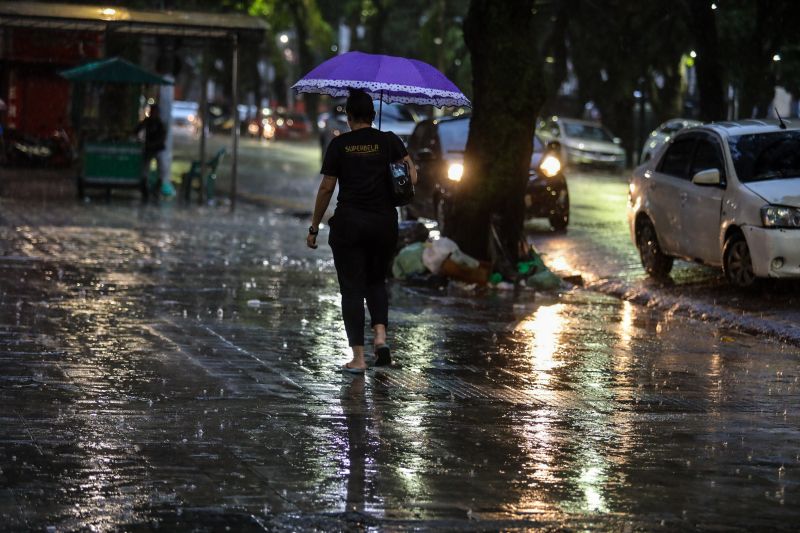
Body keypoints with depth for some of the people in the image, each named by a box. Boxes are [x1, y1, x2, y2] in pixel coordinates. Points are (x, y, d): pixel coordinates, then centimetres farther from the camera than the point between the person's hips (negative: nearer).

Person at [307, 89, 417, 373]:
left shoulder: (339, 145, -2)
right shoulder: (389, 141, 2)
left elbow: (326, 188, -2)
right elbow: (411, 174, -6)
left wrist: (314, 227, 5)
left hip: (348, 223, -2)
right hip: (384, 223, 2)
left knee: (352, 288, 3)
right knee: (376, 281, 20)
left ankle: (358, 357, -1)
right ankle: (381, 336, -2)